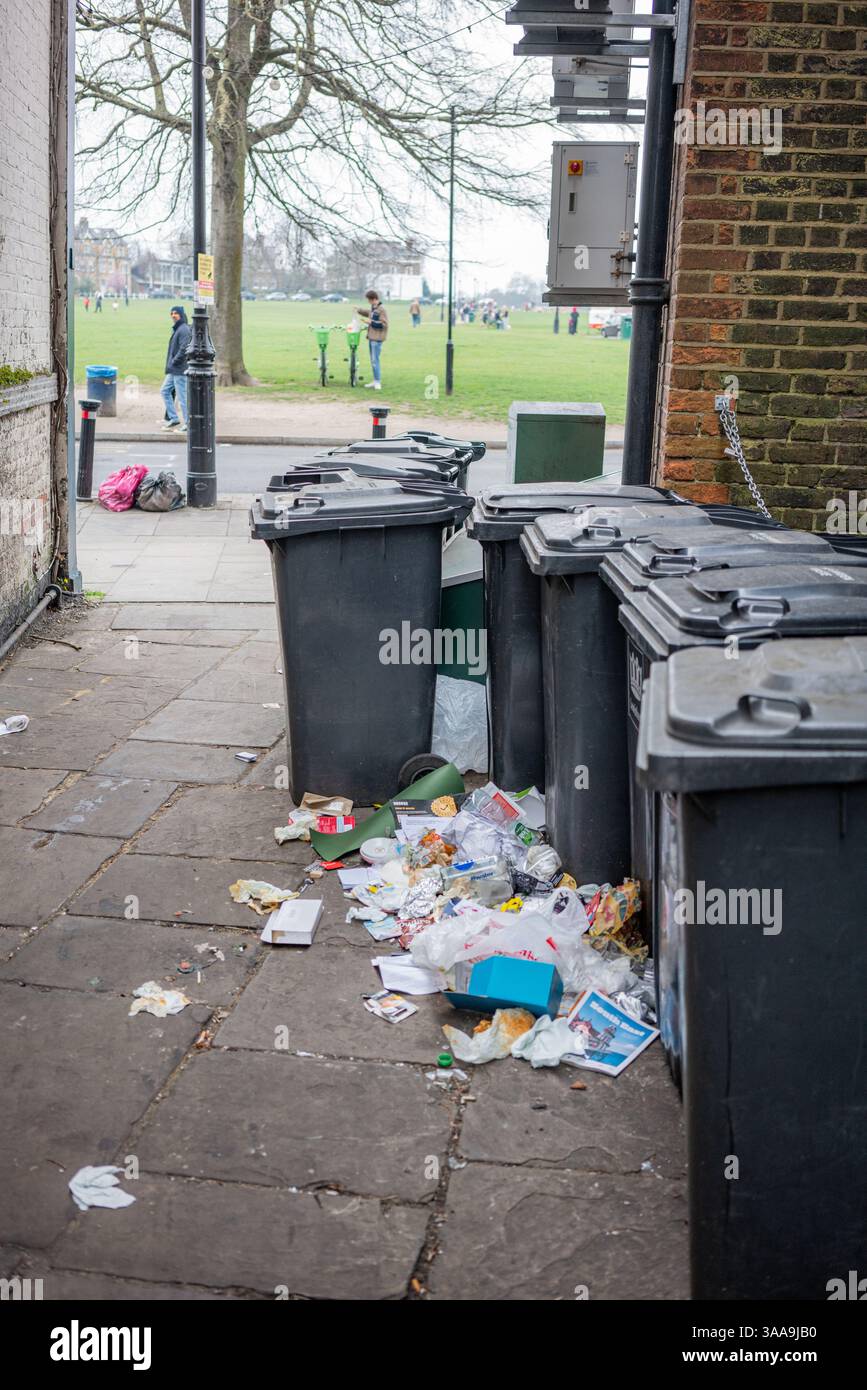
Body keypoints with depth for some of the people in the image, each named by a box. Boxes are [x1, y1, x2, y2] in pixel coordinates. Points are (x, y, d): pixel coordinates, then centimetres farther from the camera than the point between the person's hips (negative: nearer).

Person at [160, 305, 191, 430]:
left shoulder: (184, 329, -15)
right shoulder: (177, 329, 16)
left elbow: (184, 348, -24)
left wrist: (175, 361, -15)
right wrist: (171, 363, 15)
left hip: (180, 370, -11)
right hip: (174, 370, 11)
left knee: (182, 396, -6)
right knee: (164, 391, 15)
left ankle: (188, 423, 1)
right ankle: (173, 419, 18)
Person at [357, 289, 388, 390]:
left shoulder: (381, 309, -16)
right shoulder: (373, 308, 10)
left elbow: (384, 324, -18)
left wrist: (372, 322, -18)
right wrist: (359, 310, 20)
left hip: (377, 339, -9)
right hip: (371, 337, 9)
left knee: (375, 360, -10)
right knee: (373, 360, 14)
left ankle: (378, 383, -6)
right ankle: (375, 381, 21)